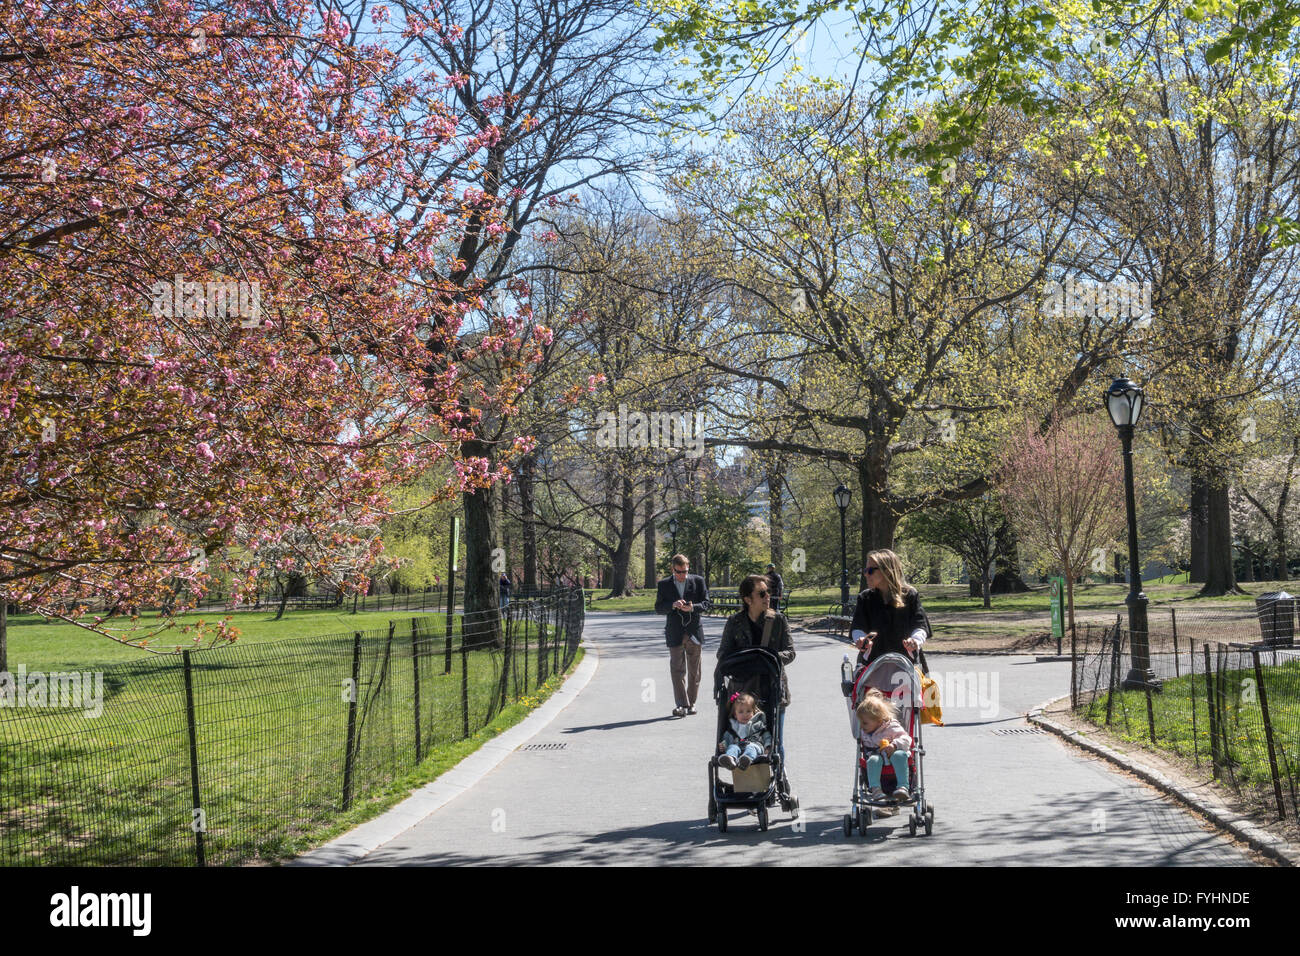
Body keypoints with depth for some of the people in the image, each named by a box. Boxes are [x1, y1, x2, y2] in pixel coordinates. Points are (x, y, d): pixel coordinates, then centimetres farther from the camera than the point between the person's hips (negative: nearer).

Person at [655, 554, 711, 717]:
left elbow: (706, 603, 2)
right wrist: (673, 605, -17)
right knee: (677, 670, -8)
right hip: (675, 633, -1)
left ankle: (691, 703, 18)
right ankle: (682, 705, -10)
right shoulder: (664, 585, 4)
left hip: (694, 631, 1)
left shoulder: (698, 581, 4)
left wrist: (693, 607, -18)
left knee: (694, 671, 7)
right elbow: (658, 608, 2)